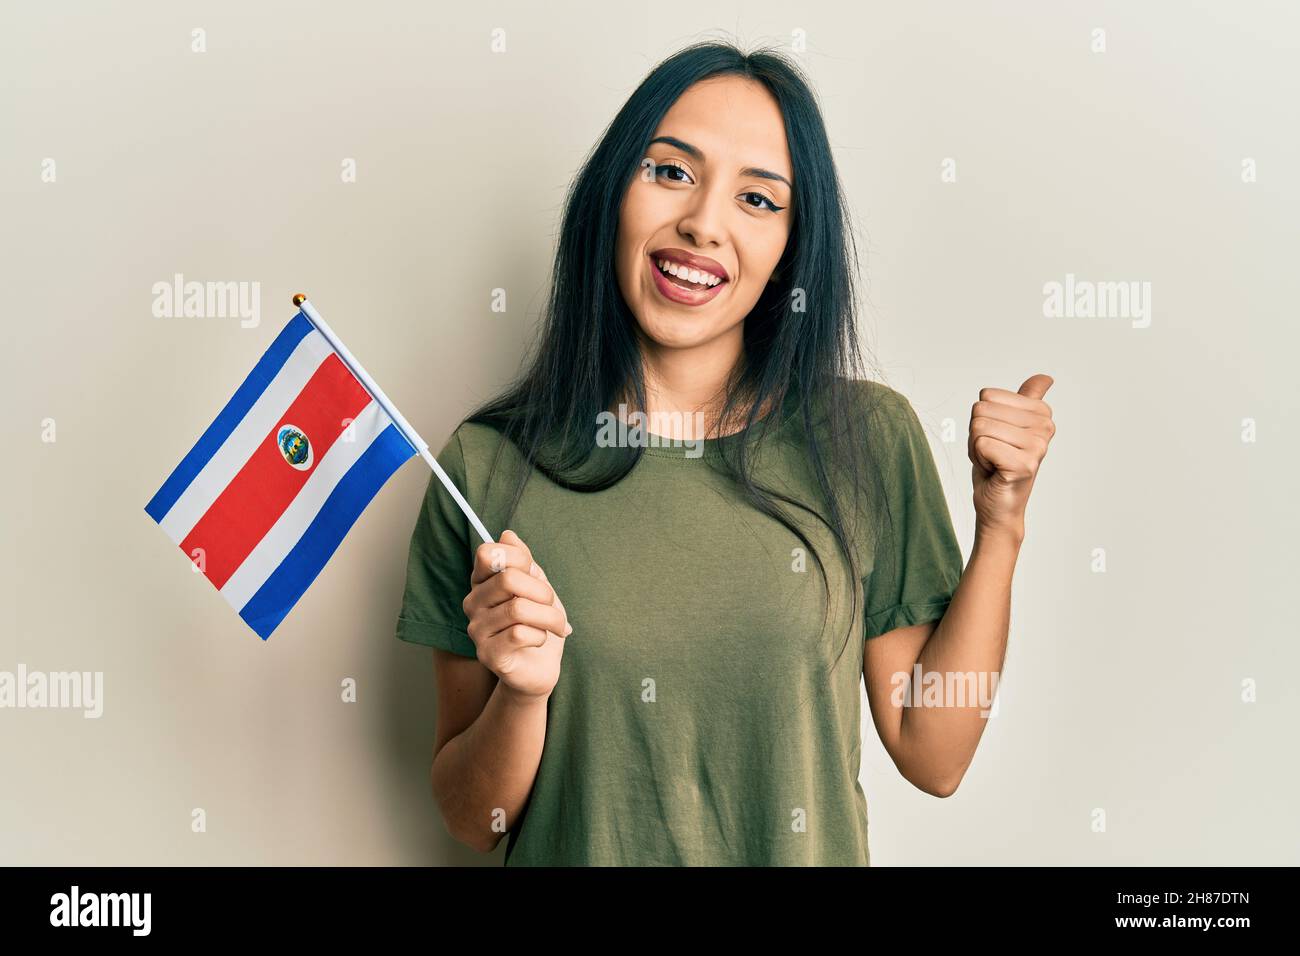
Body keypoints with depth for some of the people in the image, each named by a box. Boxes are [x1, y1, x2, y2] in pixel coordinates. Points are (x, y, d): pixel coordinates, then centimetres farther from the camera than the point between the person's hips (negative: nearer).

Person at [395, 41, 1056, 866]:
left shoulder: (868, 439, -9)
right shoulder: (488, 466, -13)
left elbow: (932, 755, -8)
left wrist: (1001, 525, -15)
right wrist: (522, 694, -25)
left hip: (809, 854, 1)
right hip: (571, 854, -1)